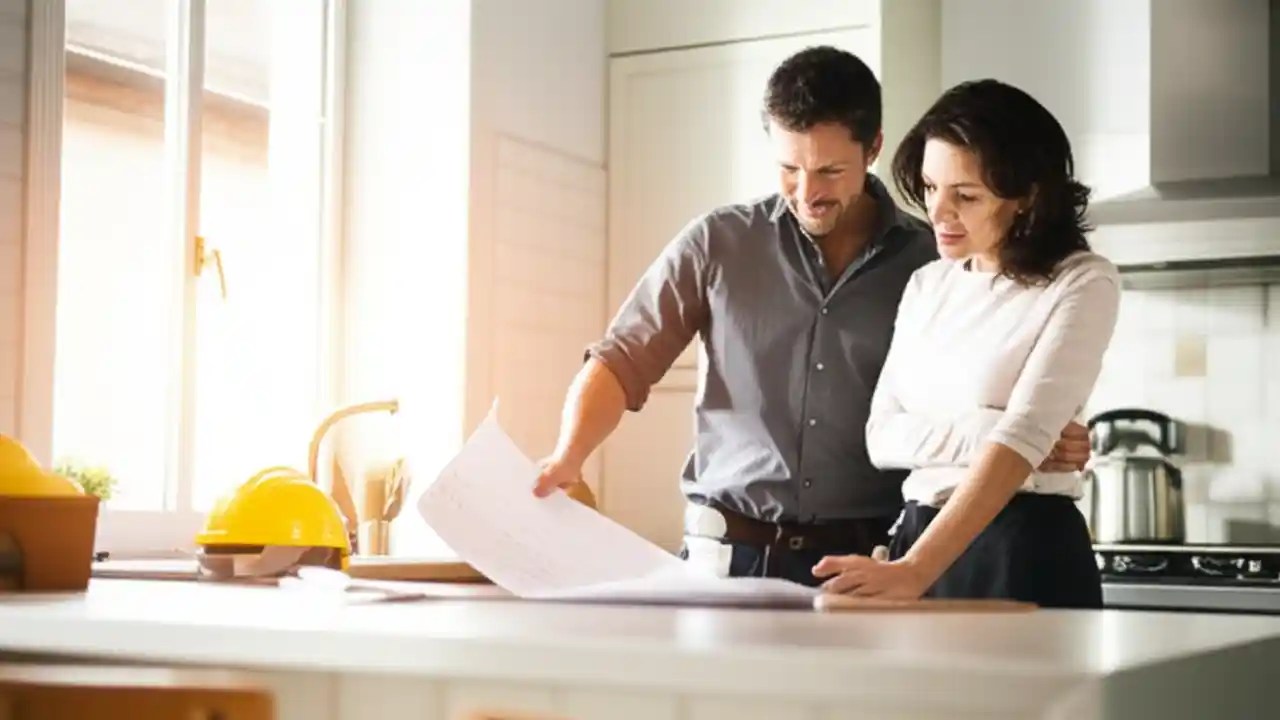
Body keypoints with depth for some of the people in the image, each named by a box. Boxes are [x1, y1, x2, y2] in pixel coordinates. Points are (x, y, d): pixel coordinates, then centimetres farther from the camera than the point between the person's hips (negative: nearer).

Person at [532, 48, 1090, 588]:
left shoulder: (930, 264, 1)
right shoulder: (718, 244, 1)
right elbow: (621, 362, 2)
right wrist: (567, 457, -14)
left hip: (867, 564, 0)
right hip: (728, 554, 0)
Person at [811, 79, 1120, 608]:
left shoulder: (1081, 285, -9)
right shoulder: (926, 285, 9)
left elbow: (1024, 437, -21)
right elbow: (883, 436, 4)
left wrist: (915, 569, -31)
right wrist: (986, 434, -15)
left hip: (1026, 555, -5)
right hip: (919, 537, 5)